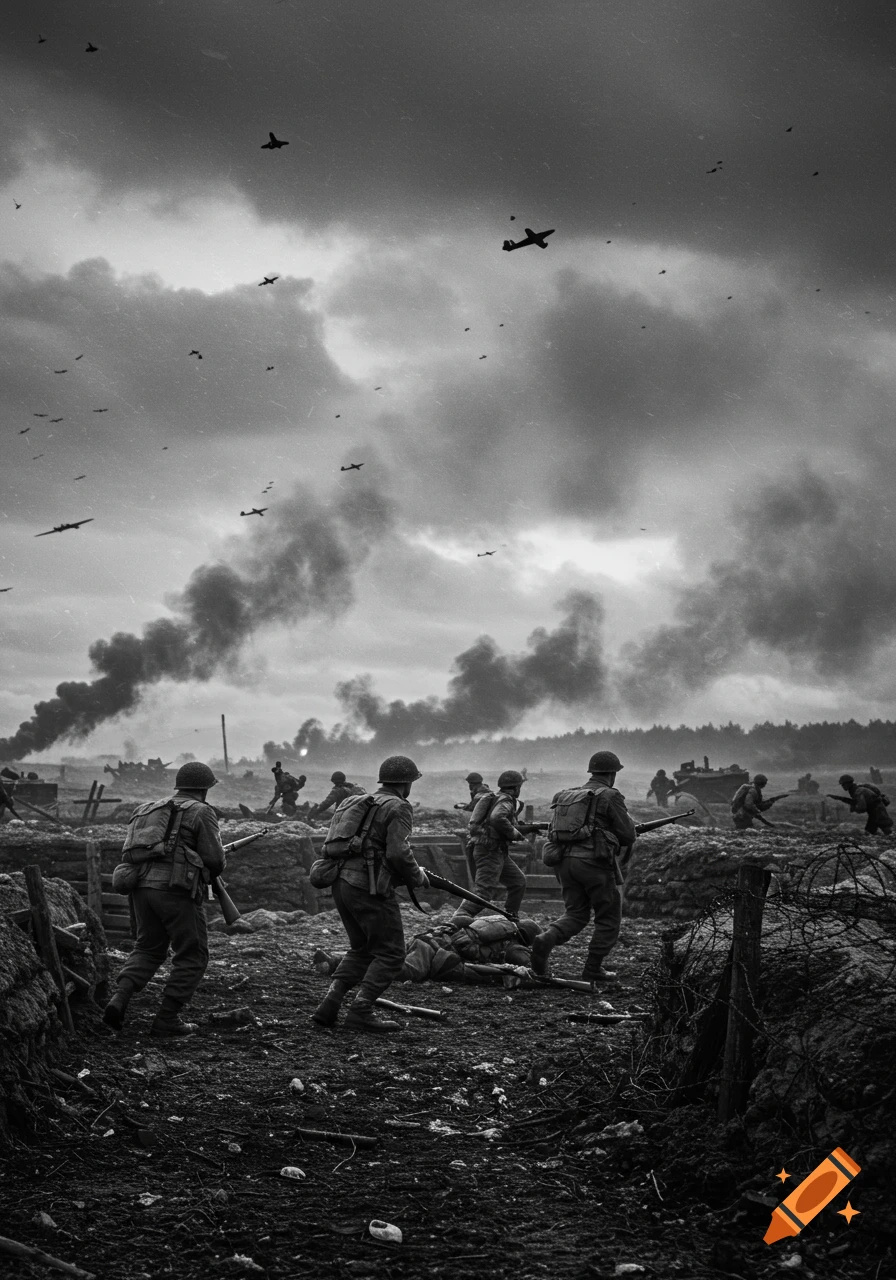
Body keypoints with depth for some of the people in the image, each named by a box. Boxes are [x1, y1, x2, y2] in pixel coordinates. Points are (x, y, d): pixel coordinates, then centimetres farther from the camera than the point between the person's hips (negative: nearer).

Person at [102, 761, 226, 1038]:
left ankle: (119, 998, -1)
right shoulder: (201, 812, 2)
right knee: (192, 957, 8)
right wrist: (219, 860, 19)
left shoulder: (150, 810, 23)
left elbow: (131, 854, 21)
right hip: (177, 890, -6)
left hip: (142, 888, 6)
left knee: (148, 949, 21)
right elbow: (214, 858, -5)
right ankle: (167, 1019, 5)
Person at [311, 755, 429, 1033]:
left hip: (340, 884, 8)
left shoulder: (355, 802, 19)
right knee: (390, 954, 1)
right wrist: (418, 877, 0)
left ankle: (329, 1006, 9)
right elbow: (398, 852, -17)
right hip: (369, 888, -8)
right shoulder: (398, 807, -5)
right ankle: (360, 1012, -7)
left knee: (361, 949, 20)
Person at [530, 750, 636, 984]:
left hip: (565, 860, 6)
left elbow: (553, 832, 20)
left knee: (575, 914, 14)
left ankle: (547, 939, -13)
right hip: (595, 863, -6)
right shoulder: (610, 796, -3)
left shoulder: (567, 796, 17)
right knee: (608, 919, 9)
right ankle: (593, 968, 8)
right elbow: (628, 834, -4)